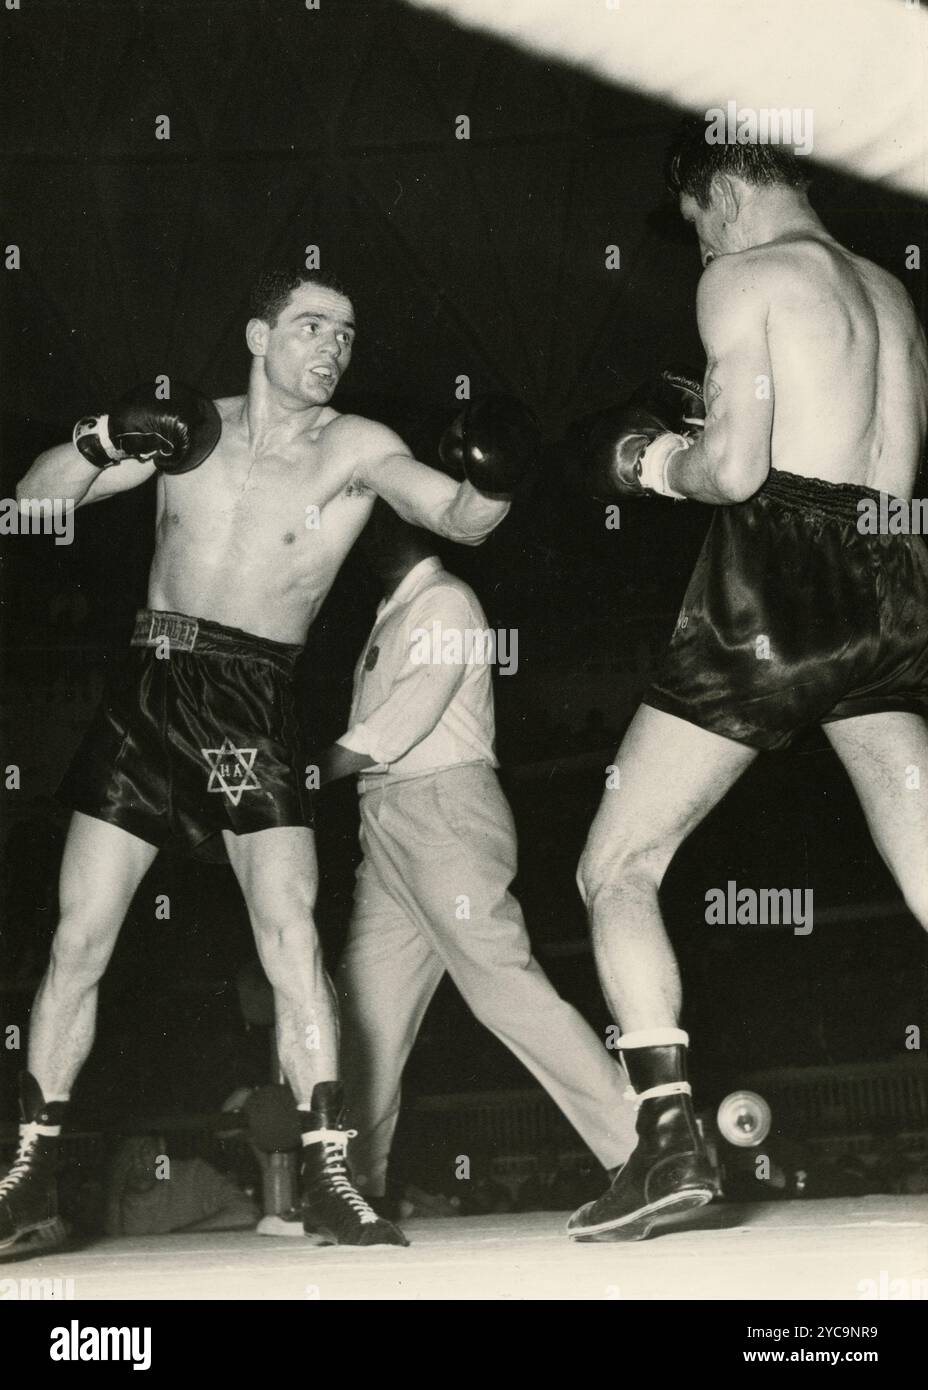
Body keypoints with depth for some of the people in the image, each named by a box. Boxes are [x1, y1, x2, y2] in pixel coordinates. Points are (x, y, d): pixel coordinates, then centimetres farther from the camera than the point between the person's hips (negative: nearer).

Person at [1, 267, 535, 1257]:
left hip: (251, 702, -2)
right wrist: (104, 437, -13)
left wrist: (491, 481, -40)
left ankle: (327, 1177, -12)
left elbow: (459, 518, -17)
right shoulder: (189, 424, 6)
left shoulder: (355, 450, -2)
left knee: (289, 926, -18)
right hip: (146, 691, 3)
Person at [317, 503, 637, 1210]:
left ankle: (639, 1146, -16)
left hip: (446, 810, -9)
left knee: (503, 981, -15)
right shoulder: (393, 614, 24)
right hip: (389, 825, 9)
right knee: (366, 1006, 5)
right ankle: (352, 1184, 8)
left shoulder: (445, 601, -3)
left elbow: (414, 706, -14)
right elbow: (382, 728, 16)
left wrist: (315, 773, -17)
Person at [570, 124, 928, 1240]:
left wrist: (660, 466, 9)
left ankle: (670, 1135, -11)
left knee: (617, 867, 2)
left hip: (774, 583, -7)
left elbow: (736, 468, -12)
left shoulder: (743, 278, 0)